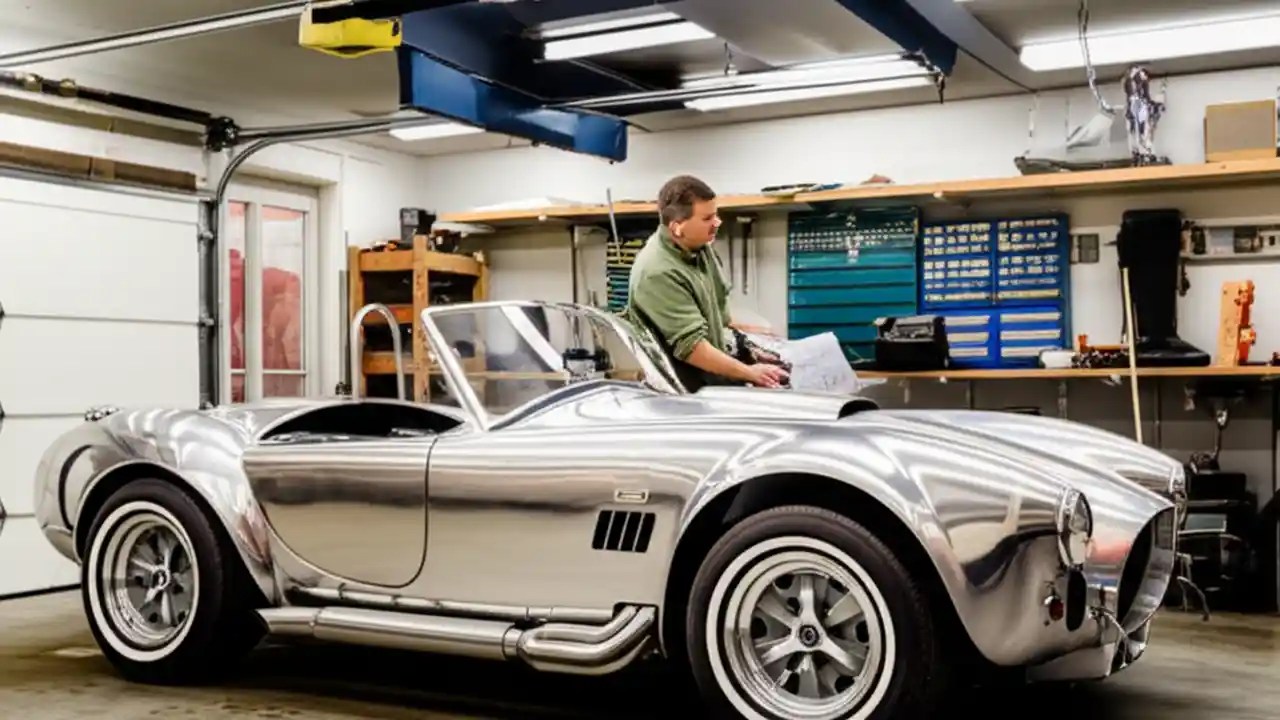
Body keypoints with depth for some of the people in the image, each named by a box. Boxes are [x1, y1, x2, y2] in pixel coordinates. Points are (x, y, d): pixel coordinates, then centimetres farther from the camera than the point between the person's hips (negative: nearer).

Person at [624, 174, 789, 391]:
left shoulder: (699, 246, 2)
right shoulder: (658, 274, -27)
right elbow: (691, 346, -28)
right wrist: (749, 373, -26)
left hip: (709, 379, 9)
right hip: (684, 390, -9)